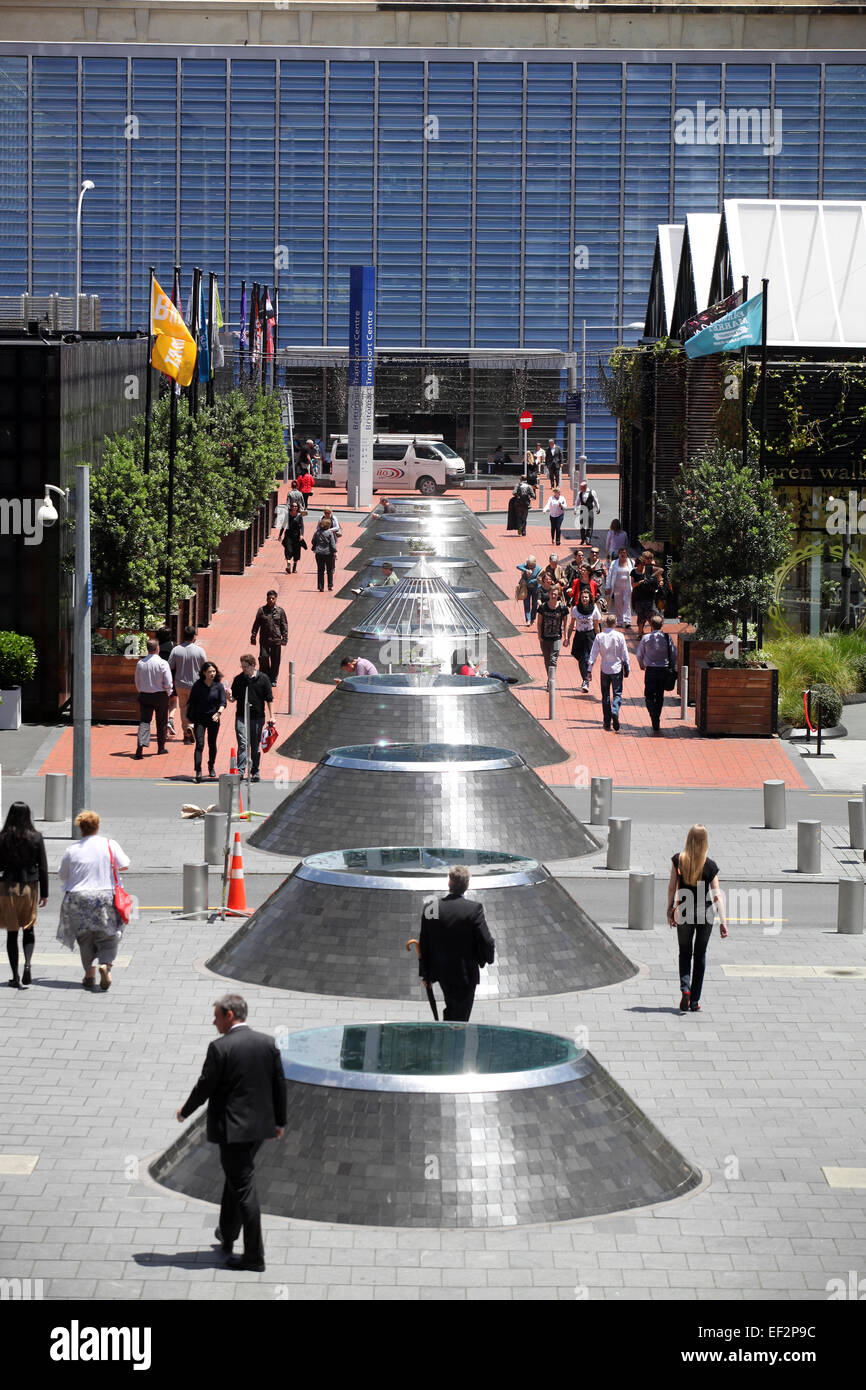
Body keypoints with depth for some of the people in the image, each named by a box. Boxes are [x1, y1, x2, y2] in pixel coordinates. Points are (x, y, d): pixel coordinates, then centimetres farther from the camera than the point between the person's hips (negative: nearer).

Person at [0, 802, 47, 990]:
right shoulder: (36, 838, -6)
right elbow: (42, 867, -3)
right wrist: (44, 893, 4)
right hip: (29, 888, 1)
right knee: (29, 929, 15)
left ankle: (15, 977, 9)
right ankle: (27, 964, -11)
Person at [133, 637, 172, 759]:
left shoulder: (140, 663, -1)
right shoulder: (163, 663, -13)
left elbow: (137, 682, 9)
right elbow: (168, 683, -11)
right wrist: (168, 694, 7)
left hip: (144, 695, 2)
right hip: (160, 695, -2)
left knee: (144, 721, 0)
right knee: (161, 722, 13)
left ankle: (140, 746, -19)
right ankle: (161, 748, 23)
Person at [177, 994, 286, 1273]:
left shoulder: (220, 1048, -17)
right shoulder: (267, 1043, 2)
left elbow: (205, 1086, -11)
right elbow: (279, 1084, 7)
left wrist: (185, 1111, 7)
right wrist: (280, 1121, 18)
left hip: (233, 1129, -7)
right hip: (260, 1125, 7)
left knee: (243, 1187, -2)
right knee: (236, 1178, 25)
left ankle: (254, 1257, 1)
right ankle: (227, 1234, 40)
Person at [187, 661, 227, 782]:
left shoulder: (218, 686, -2)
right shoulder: (198, 685, -4)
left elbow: (223, 702, -11)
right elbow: (191, 703, 1)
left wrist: (219, 712, -31)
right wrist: (191, 720, 0)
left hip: (213, 719, 1)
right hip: (199, 719, -1)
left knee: (212, 744, 13)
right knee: (199, 744, -12)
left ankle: (211, 767, 35)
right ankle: (198, 771, -17)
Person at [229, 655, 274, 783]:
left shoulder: (263, 678, 0)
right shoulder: (238, 679, 5)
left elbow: (269, 699, 3)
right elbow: (233, 699, 9)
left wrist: (271, 716, 1)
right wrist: (230, 697, -14)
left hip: (257, 717, 0)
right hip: (241, 716, 0)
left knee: (255, 746, 8)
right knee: (242, 744, -12)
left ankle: (255, 772, 19)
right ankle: (240, 771, -16)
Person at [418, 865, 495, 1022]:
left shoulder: (431, 907, -9)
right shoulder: (474, 909, -21)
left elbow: (424, 944, -2)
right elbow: (486, 942, -19)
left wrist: (425, 974, 10)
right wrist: (488, 958, 5)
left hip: (441, 972, 4)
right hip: (465, 974, -4)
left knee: (451, 1010, 27)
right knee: (460, 1016, 9)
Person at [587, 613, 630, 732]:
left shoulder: (599, 636, -4)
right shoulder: (619, 636, -7)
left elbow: (593, 654, -4)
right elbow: (625, 654, -3)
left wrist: (589, 671, 0)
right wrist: (626, 668, 9)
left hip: (605, 669, 1)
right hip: (617, 669, -1)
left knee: (605, 695, 11)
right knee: (617, 693, 4)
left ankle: (607, 722, 11)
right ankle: (615, 711, -25)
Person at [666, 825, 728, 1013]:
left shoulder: (678, 860, -8)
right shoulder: (710, 866, -11)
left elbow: (672, 887, -2)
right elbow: (717, 895, -11)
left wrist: (670, 910, 11)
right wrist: (723, 922, -9)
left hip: (683, 913, 1)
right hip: (705, 913, -1)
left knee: (684, 953, 17)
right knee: (700, 955, 12)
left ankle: (685, 988, -9)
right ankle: (695, 1002, 12)